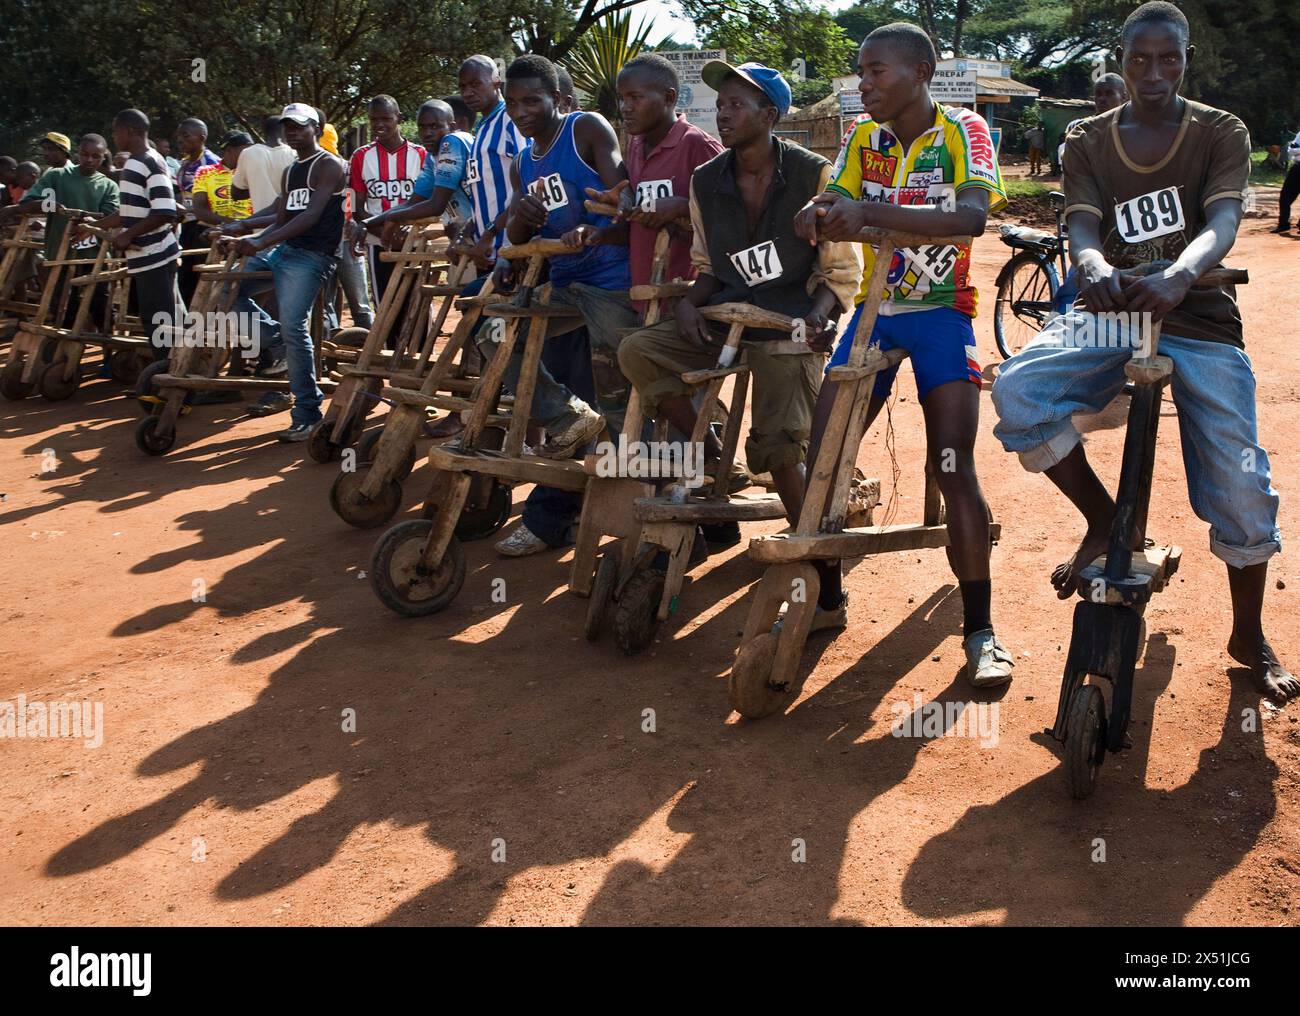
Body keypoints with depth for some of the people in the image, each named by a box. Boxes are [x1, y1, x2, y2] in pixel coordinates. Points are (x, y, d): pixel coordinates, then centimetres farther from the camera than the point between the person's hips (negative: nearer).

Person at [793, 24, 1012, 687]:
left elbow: (972, 217, -27)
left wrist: (872, 213, -38)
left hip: (942, 313, -4)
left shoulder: (963, 132, -9)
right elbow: (834, 206, -6)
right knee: (821, 459, -2)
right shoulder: (862, 137, 5)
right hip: (873, 310, 5)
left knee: (955, 471, -13)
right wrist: (818, 215, -31)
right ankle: (826, 600, 17)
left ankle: (979, 630, -1)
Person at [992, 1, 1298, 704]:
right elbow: (1082, 226, -8)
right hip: (1109, 311, 1)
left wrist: (1177, 276, -39)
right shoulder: (1088, 142, 9)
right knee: (1017, 392, -30)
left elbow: (1221, 222, -14)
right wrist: (1094, 264, -35)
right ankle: (1103, 518, -4)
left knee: (1240, 485, -12)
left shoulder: (1221, 133, 4)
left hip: (1198, 318, -1)